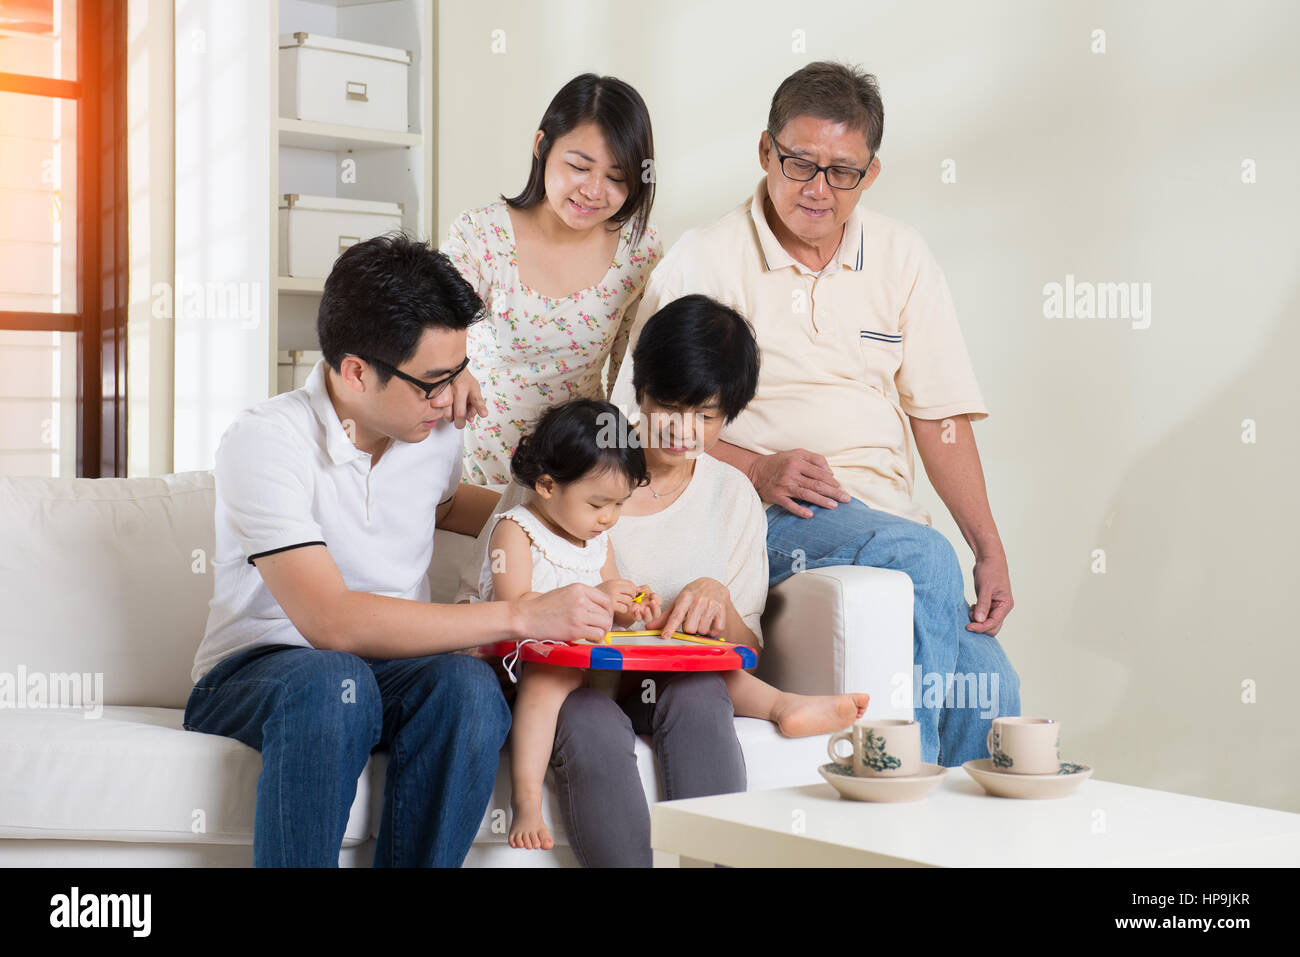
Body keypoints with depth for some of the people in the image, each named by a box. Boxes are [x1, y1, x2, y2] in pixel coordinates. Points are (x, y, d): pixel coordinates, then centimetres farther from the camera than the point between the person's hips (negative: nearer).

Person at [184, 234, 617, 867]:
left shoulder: (436, 433, 4)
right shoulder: (264, 442, -17)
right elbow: (331, 621, -29)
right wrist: (522, 615, -29)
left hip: (388, 666, 5)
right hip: (253, 672, -4)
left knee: (470, 687, -30)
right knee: (330, 682, -39)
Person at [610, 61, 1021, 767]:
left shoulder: (901, 258, 13)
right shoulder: (703, 261, 2)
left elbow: (941, 416, 10)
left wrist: (990, 550, -1)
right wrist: (754, 469, -18)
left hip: (884, 510, 4)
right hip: (761, 517, -4)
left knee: (990, 693, -18)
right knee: (924, 556, -32)